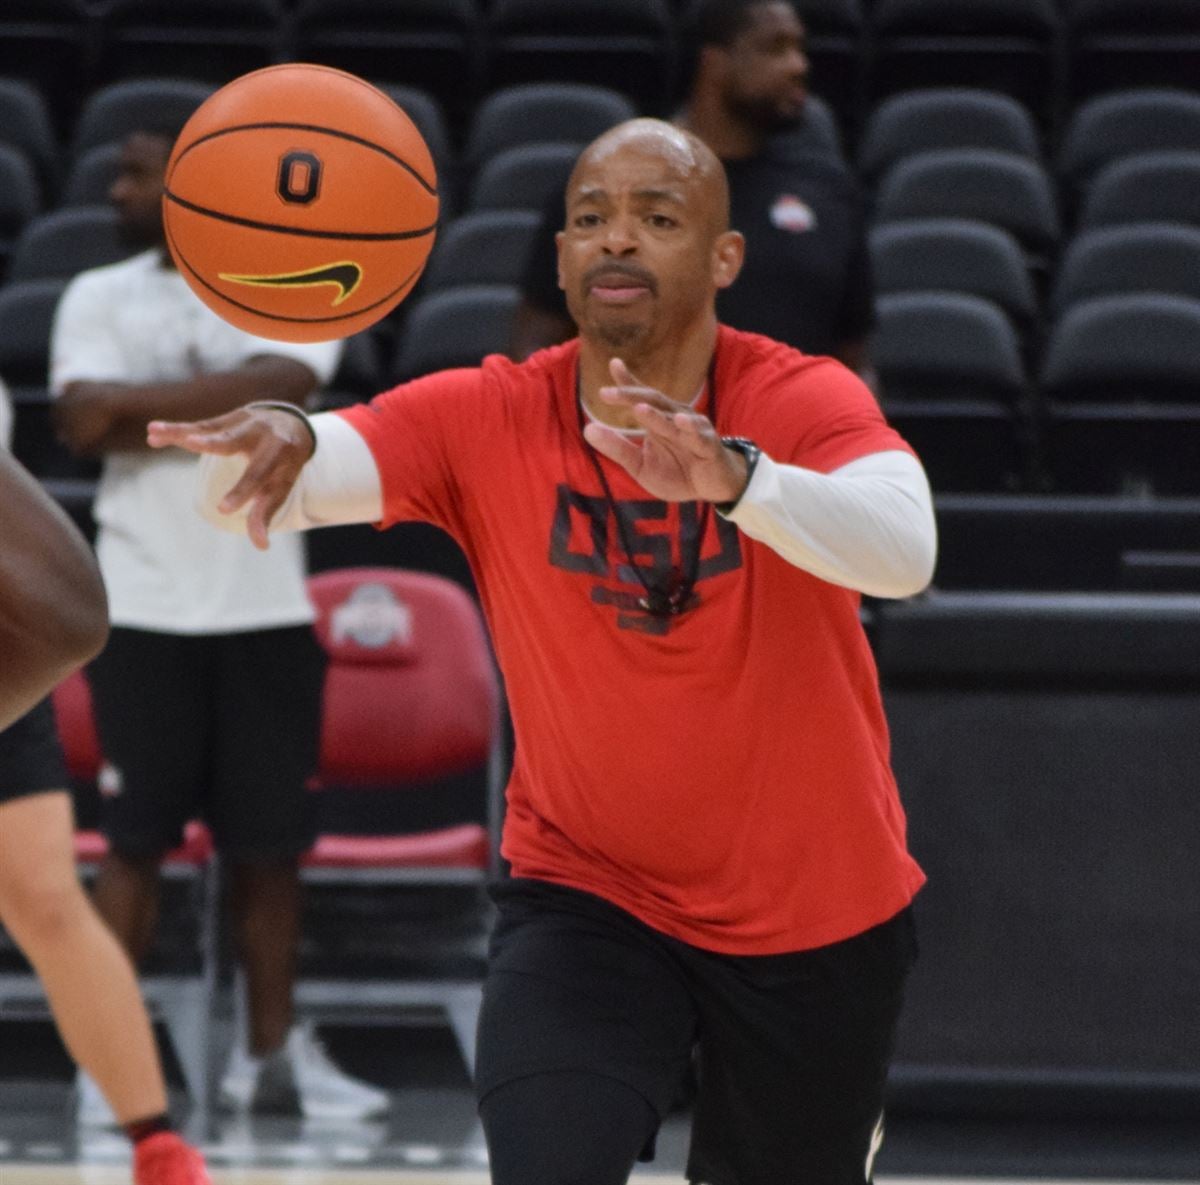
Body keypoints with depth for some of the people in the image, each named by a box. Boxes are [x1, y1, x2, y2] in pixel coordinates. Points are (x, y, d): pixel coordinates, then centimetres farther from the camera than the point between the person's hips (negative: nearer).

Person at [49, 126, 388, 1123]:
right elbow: (83, 424, -9)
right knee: (136, 838, -1)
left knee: (271, 844, 5)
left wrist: (138, 402, -15)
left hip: (265, 611, 0)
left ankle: (272, 1051, 17)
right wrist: (223, 408, -12)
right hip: (145, 614, 0)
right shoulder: (98, 298, 6)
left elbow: (285, 387, -17)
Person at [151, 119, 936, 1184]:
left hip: (819, 915, 0)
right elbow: (254, 495, -27)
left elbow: (902, 554, -38)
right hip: (585, 896, 0)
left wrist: (730, 475, -56)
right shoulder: (485, 421, -12)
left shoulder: (806, 402, -17)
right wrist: (268, 444, -52)